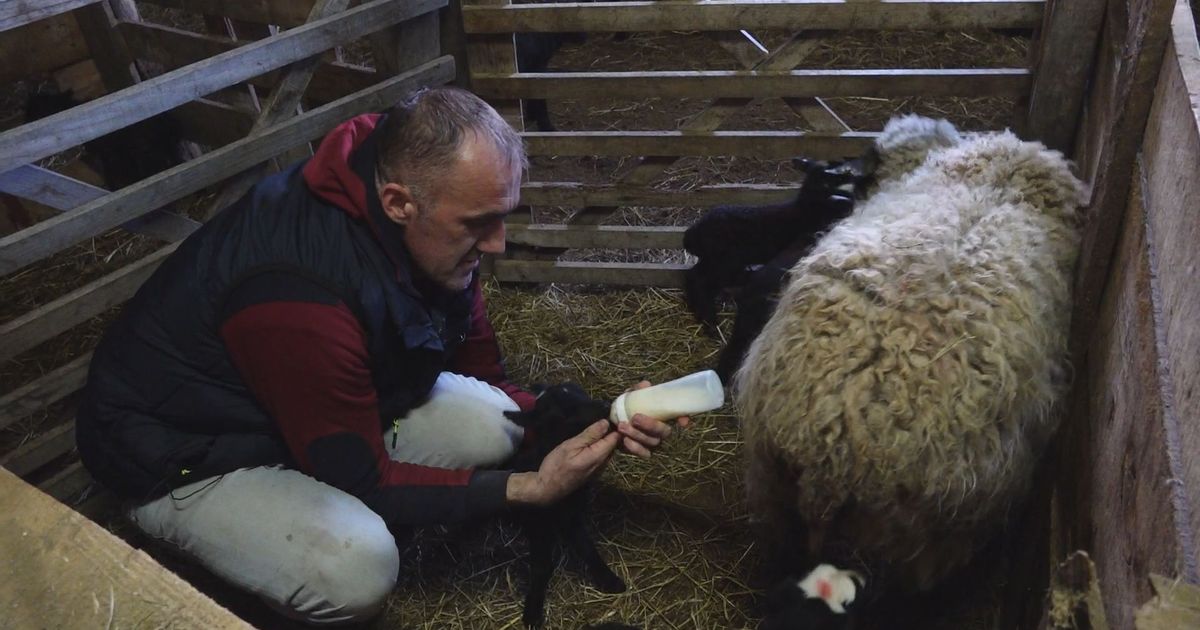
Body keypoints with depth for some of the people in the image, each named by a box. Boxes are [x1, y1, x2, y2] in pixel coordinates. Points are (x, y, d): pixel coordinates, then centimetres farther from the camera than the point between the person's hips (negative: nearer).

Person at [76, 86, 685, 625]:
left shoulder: (428, 234, -13)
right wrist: (527, 489, -26)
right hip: (188, 458, -7)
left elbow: (484, 382, -1)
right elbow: (360, 481, -25)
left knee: (494, 424, -10)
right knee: (356, 566, -33)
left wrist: (592, 425, -16)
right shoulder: (303, 297, -37)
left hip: (331, 412, 8)